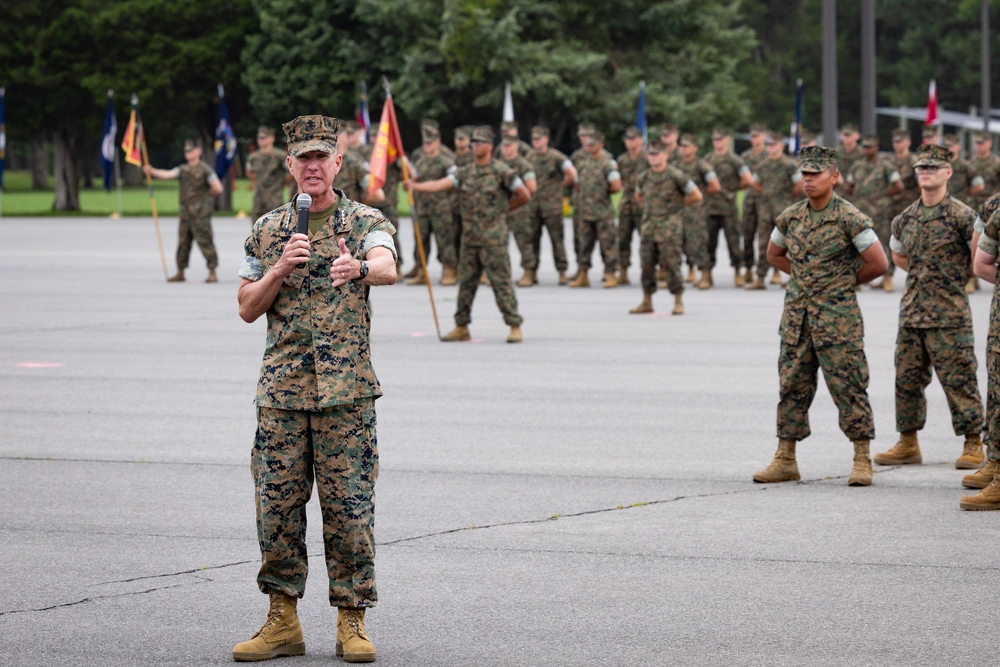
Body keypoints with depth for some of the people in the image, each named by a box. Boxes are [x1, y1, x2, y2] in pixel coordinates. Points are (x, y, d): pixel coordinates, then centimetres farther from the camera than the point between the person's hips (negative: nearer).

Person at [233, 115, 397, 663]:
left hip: (346, 390, -3)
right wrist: (281, 268, -9)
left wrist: (359, 268, -44)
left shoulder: (365, 222, 1)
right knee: (277, 504, 3)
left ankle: (351, 622, 6)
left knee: (349, 506, -2)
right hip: (281, 389, 3)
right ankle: (282, 622, 11)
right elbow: (247, 309, 10)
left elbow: (388, 268, -21)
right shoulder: (267, 230, 12)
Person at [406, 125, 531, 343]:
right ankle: (461, 327, 15)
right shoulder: (465, 173, 10)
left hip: (493, 237, -5)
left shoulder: (501, 172, -5)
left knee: (501, 282, -5)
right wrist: (415, 186, -18)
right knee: (466, 282, 8)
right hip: (470, 237, 5)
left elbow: (524, 195, -1)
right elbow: (440, 184, -3)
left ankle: (515, 327, 0)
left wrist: (503, 208, 6)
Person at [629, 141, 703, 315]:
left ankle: (678, 302, -1)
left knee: (671, 264, -7)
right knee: (647, 263, 6)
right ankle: (647, 302, 15)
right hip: (648, 227, 5)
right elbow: (639, 195, 29)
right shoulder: (644, 178, 8)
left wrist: (678, 204, 5)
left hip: (670, 227, -5)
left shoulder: (676, 176, -9)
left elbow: (696, 196, -4)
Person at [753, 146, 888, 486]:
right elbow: (774, 255, 24)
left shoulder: (849, 218, -9)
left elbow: (878, 264, -8)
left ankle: (862, 461, 3)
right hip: (796, 316, 5)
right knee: (792, 387, 8)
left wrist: (844, 280, 4)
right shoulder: (790, 216, 7)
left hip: (837, 317, -5)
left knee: (848, 388, -3)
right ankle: (785, 460, 14)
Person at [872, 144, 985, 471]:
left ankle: (973, 445, 5)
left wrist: (955, 279, 2)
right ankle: (908, 443, 19)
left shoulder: (961, 216, -8)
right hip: (912, 312, 6)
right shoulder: (905, 219, 10)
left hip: (949, 314, -6)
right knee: (907, 379, 9)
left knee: (958, 379, -4)